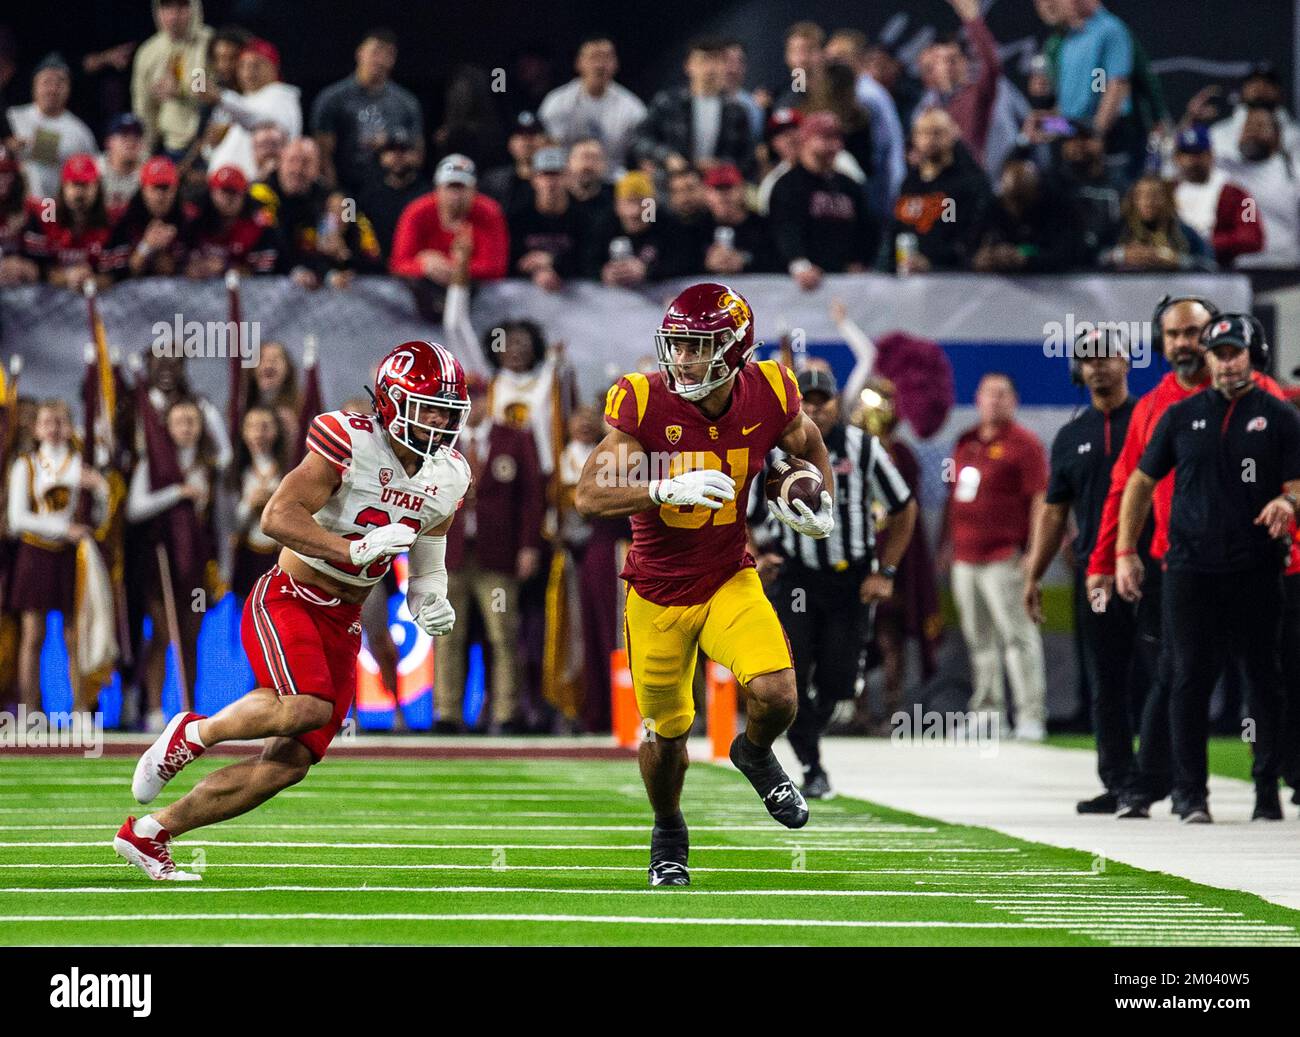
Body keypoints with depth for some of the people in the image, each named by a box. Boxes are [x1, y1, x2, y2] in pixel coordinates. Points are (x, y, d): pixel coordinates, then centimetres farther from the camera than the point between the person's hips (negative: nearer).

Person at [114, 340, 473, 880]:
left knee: (287, 764, -1)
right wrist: (357, 547, -29)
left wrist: (431, 603, 0)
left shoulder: (447, 477, 6)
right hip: (287, 600, -7)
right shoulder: (351, 444, -16)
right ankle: (195, 732, -4)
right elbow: (278, 516, -21)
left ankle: (147, 834, 12)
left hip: (342, 622, 7)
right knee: (307, 707, -34)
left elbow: (427, 557, 21)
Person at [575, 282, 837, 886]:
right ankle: (668, 833, 41)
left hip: (729, 581, 1)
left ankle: (754, 753, 17)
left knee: (775, 695, -20)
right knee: (666, 731, 11)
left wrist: (822, 508, -5)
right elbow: (589, 496, -26)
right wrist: (670, 489, -39)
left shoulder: (766, 396, -12)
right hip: (657, 594, -1)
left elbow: (808, 445, 12)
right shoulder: (645, 403, -21)